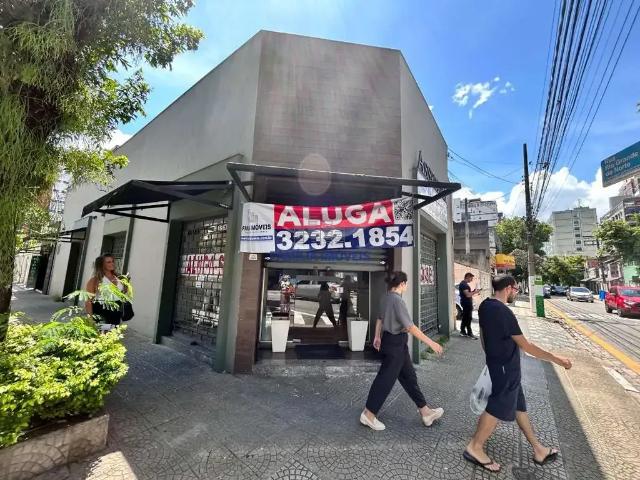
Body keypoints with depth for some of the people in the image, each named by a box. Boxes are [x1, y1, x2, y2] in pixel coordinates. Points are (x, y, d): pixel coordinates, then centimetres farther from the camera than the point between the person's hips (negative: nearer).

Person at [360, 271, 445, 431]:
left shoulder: (387, 298, 5)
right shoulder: (397, 300, -24)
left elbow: (380, 319, 15)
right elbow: (410, 327, -25)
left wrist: (377, 337, 26)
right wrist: (431, 343, -19)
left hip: (390, 340, 10)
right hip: (395, 344, -10)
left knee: (409, 376, 19)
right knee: (385, 379, 4)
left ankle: (425, 411, 34)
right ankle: (368, 414, 19)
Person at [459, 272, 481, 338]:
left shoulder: (464, 284, 16)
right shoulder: (464, 284, -18)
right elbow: (467, 295, -25)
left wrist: (473, 291, 9)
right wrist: (475, 292, -13)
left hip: (467, 303, 11)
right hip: (467, 303, -11)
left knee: (465, 318, 14)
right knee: (468, 318, -5)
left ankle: (462, 331, 20)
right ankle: (469, 333, 1)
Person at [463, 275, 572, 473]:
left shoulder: (485, 306, 1)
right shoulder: (504, 313, -27)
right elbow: (525, 345, -20)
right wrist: (555, 358, -9)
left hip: (499, 365, 9)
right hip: (506, 369, -9)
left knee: (519, 406, 22)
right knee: (497, 409, 4)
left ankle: (539, 450, 39)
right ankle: (475, 448, 17)